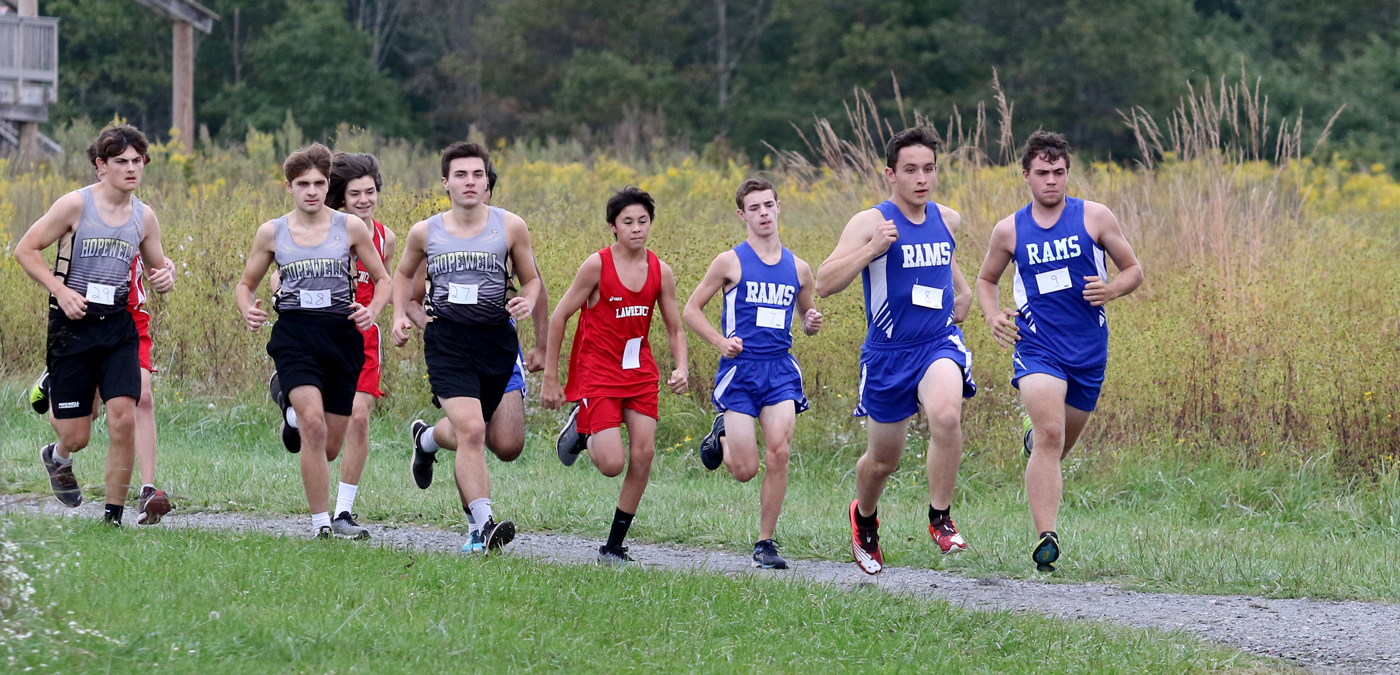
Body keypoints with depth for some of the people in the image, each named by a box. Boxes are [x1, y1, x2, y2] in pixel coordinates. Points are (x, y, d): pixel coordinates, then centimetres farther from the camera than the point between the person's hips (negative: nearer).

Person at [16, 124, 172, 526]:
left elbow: (157, 266, 22)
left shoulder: (144, 218, 6)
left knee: (123, 417, -16)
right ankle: (58, 458, 39)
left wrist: (164, 278, -3)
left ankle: (114, 515, -4)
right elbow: (25, 250, -3)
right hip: (72, 324, -3)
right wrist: (61, 291, -13)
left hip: (118, 326, 3)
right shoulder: (76, 205, -7)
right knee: (77, 435, -1)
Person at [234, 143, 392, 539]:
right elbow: (245, 284, 16)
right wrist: (247, 310, -7)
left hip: (342, 335, 2)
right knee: (313, 425, -24)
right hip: (295, 334, -2)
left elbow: (382, 279, 13)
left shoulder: (350, 227, 5)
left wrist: (373, 310, -8)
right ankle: (321, 523, -16)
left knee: (330, 447, 6)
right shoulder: (271, 233, 5)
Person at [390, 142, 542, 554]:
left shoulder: (510, 227, 0)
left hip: (495, 339, 2)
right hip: (447, 339, -2)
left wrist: (528, 301, -11)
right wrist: (400, 315, 6)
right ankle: (482, 524, -16)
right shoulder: (425, 232, 3)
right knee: (471, 430, -19)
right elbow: (404, 274, 22)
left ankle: (427, 438, 50)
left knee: (467, 433, 14)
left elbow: (531, 279, 11)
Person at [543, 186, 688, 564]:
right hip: (598, 373, -4)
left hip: (640, 373, 4)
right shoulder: (597, 265, -12)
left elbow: (675, 330, 10)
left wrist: (681, 368, -10)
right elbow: (559, 316, -5)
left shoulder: (660, 272, 1)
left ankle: (614, 546, 6)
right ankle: (582, 432, 21)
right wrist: (550, 378, -5)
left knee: (643, 455, -7)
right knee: (612, 464, -15)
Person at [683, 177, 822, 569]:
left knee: (778, 452, -17)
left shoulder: (798, 269, 9)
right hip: (740, 370, -2)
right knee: (745, 470, -6)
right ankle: (722, 435, 32)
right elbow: (691, 309, 4)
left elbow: (805, 317, 24)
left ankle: (766, 543, -3)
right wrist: (721, 342, -11)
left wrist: (812, 324, -1)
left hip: (780, 370, 2)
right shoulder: (731, 262, -1)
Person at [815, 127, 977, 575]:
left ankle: (940, 518, -15)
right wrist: (872, 249, -30)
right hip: (888, 353, -2)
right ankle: (864, 517, 46)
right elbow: (825, 283, -20)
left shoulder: (947, 220, 5)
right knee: (883, 460, 12)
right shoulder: (871, 223, -10)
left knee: (946, 416, -31)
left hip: (939, 344, 2)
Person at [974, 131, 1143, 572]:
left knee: (1060, 443, 16)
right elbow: (986, 279, 19)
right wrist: (993, 317, -1)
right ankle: (1046, 539, -27)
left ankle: (1033, 439, 56)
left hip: (1089, 349, 2)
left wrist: (1112, 289, -15)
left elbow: (1134, 270, 8)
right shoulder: (1009, 231, 3)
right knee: (1050, 433, -23)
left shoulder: (1094, 217, 0)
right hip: (1037, 345, -2)